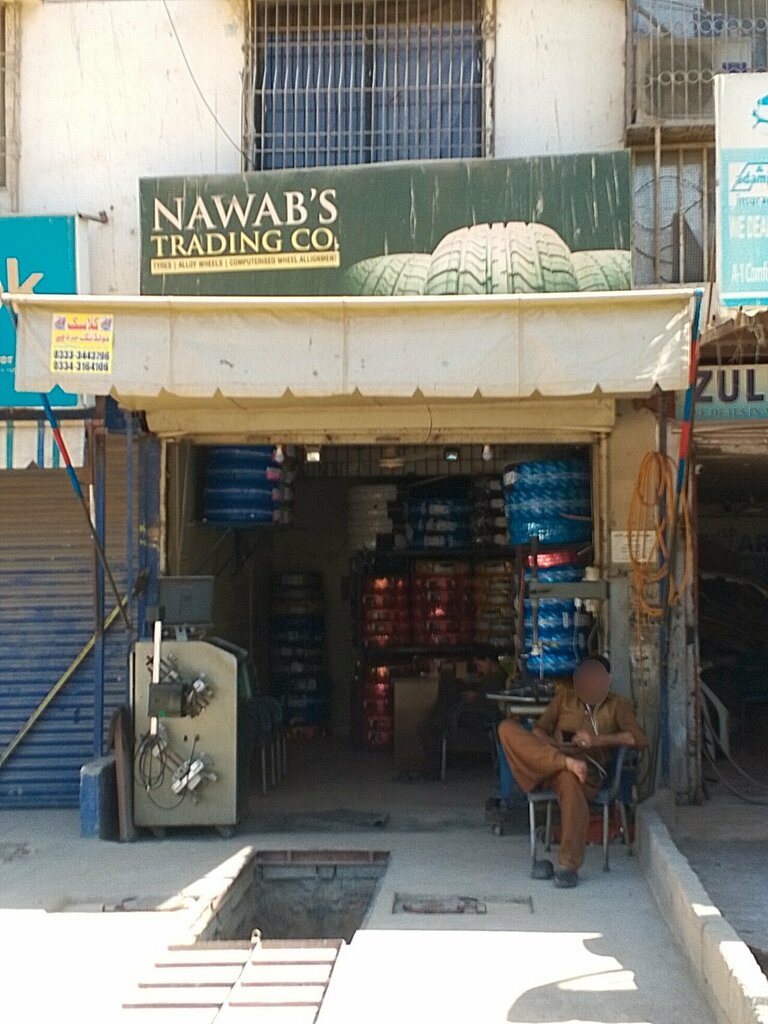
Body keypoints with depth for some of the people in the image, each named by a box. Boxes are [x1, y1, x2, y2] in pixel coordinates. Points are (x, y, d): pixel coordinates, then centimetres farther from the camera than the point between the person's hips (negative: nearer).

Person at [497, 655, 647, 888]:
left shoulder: (618, 705, 17)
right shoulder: (565, 698, 26)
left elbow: (638, 740, 2)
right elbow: (539, 730, 16)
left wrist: (597, 740, -9)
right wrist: (554, 746, -7)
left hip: (587, 768, -3)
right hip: (547, 762, 3)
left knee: (569, 779, -42)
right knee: (507, 728, -20)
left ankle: (569, 865, -38)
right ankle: (566, 761, -36)